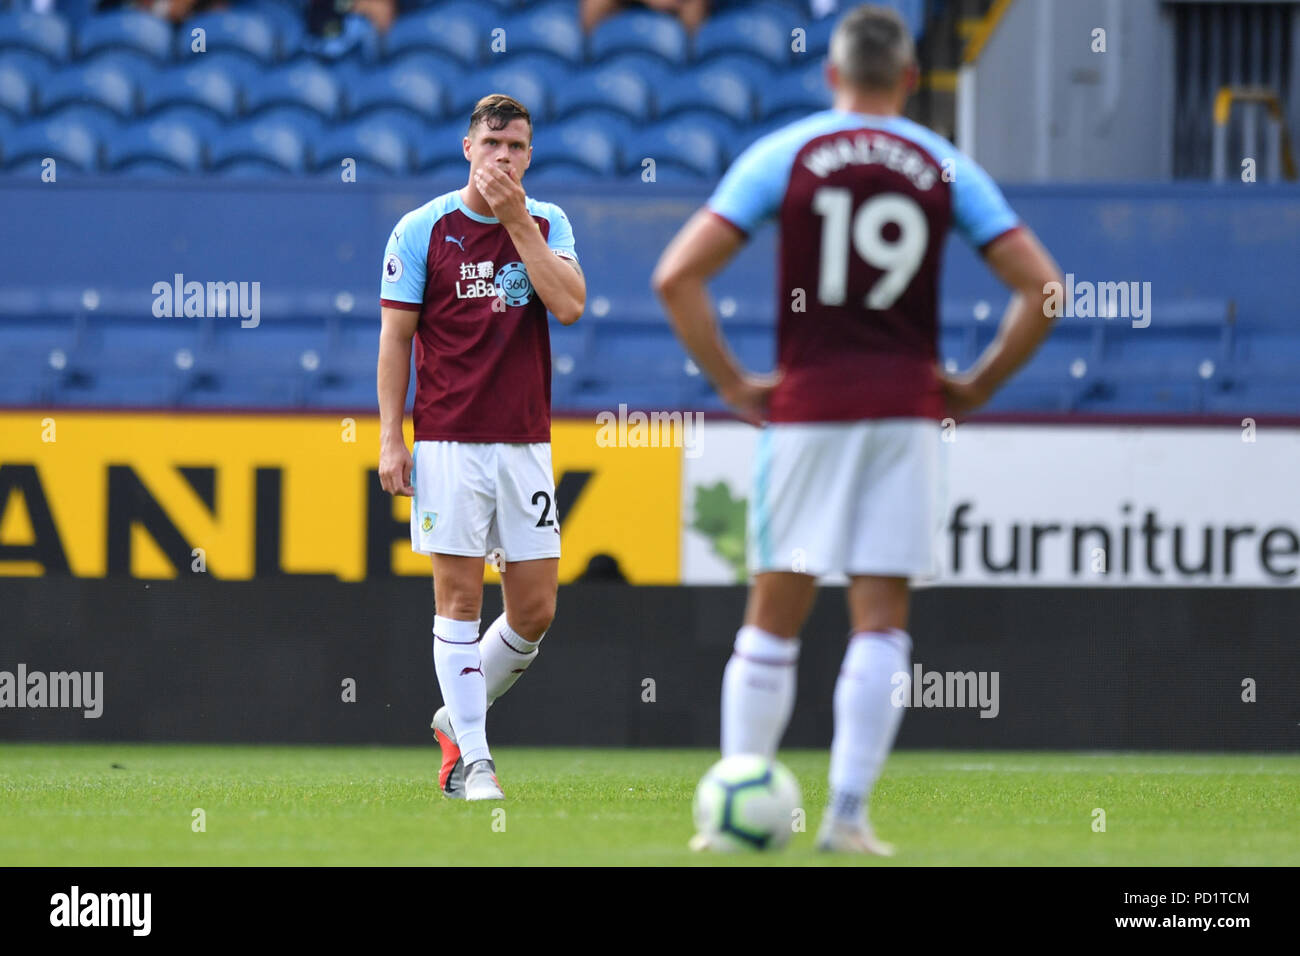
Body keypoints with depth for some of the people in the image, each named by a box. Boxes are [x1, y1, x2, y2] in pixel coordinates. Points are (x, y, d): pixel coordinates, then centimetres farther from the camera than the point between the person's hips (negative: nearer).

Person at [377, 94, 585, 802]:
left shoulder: (547, 224, 8)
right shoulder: (421, 230, 0)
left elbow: (569, 305, -9)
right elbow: (395, 337, 1)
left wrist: (516, 221, -11)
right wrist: (391, 438, -5)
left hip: (525, 444, 3)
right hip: (449, 444, -3)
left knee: (535, 611, 2)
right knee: (459, 598, -5)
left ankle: (458, 717, 24)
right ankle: (472, 760, 1)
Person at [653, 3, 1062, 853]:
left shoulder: (781, 157, 1)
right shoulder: (946, 169, 4)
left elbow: (677, 277, -5)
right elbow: (1041, 288, 1)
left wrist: (732, 384, 2)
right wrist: (977, 388, 8)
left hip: (805, 411, 0)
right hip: (905, 413, 0)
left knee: (774, 617, 7)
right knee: (881, 622, 3)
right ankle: (848, 813, -5)